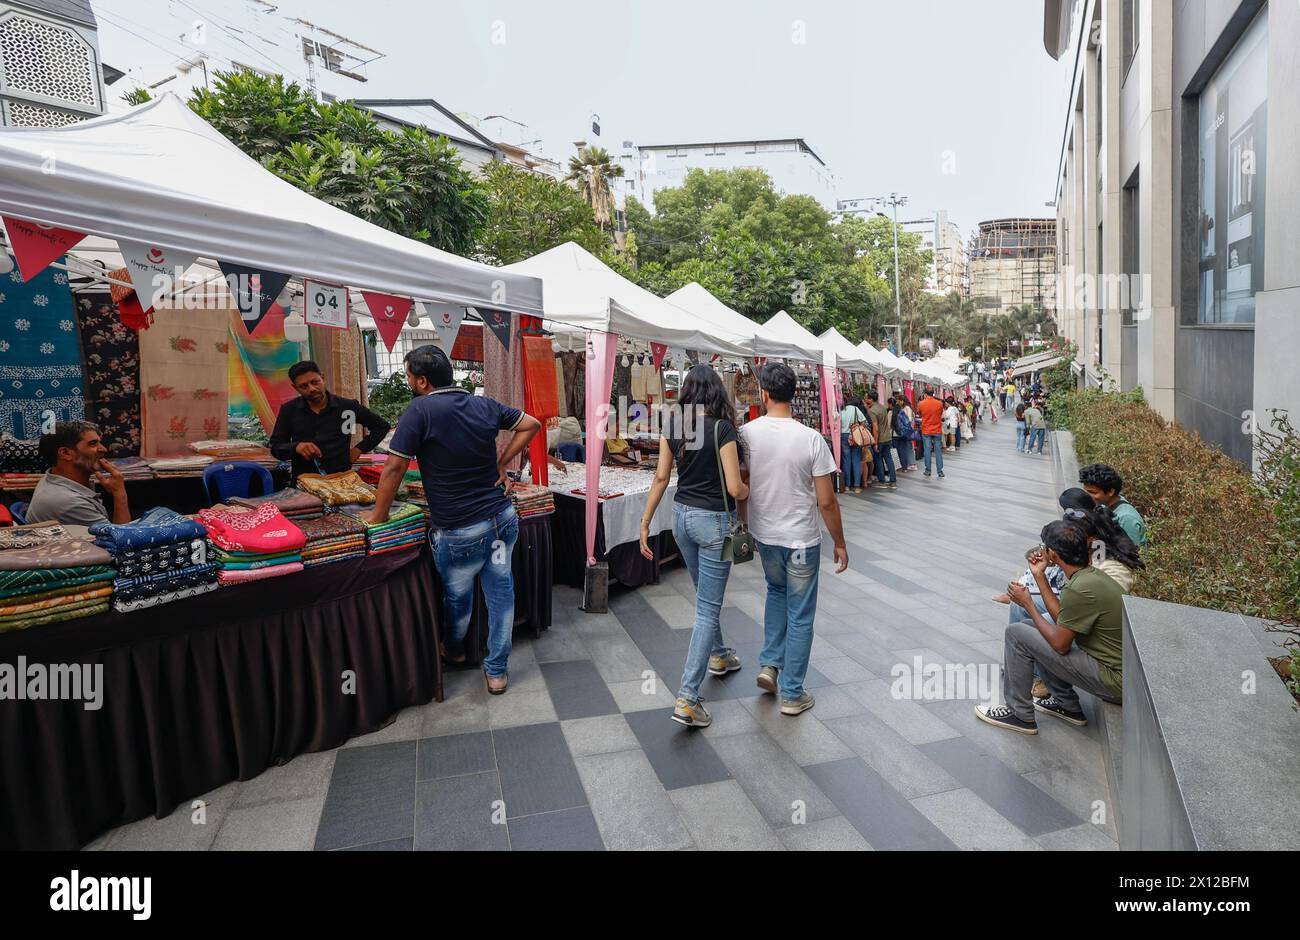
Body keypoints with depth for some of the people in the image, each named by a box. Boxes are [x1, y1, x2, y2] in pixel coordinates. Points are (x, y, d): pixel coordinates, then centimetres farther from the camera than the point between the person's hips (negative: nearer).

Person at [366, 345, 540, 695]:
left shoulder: (421, 410, -13)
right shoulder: (485, 405, 3)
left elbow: (393, 469, -12)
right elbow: (531, 424, 13)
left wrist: (378, 516, 0)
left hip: (459, 531, -4)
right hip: (503, 518, 5)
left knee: (457, 595, 20)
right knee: (500, 591, 13)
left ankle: (454, 650, 46)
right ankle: (497, 670, 24)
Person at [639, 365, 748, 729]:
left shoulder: (673, 426, 1)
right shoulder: (722, 429, -15)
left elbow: (661, 477, 1)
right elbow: (735, 488, -18)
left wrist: (645, 522, 6)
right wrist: (751, 492, 5)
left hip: (682, 515, 6)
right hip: (714, 520, -6)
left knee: (705, 595, 26)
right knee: (708, 606, -1)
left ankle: (717, 654, 48)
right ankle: (687, 698, -3)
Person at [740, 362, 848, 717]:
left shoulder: (747, 434, -10)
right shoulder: (811, 439, -17)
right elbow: (826, 501, -14)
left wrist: (742, 526, 18)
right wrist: (839, 542, 1)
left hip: (763, 535, 3)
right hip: (801, 540, -3)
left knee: (776, 591, 30)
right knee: (799, 616, 10)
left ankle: (770, 664, 26)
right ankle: (791, 694, 19)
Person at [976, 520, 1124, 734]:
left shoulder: (1079, 589, -25)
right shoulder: (1093, 574, 5)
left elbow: (1060, 644, -17)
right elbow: (1062, 621, 14)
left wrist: (1027, 603, -7)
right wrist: (1039, 575, 12)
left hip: (1113, 681, -9)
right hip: (1119, 669, 10)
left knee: (1016, 633, -11)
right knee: (1032, 627, 17)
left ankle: (1020, 714, 3)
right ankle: (1068, 705, 23)